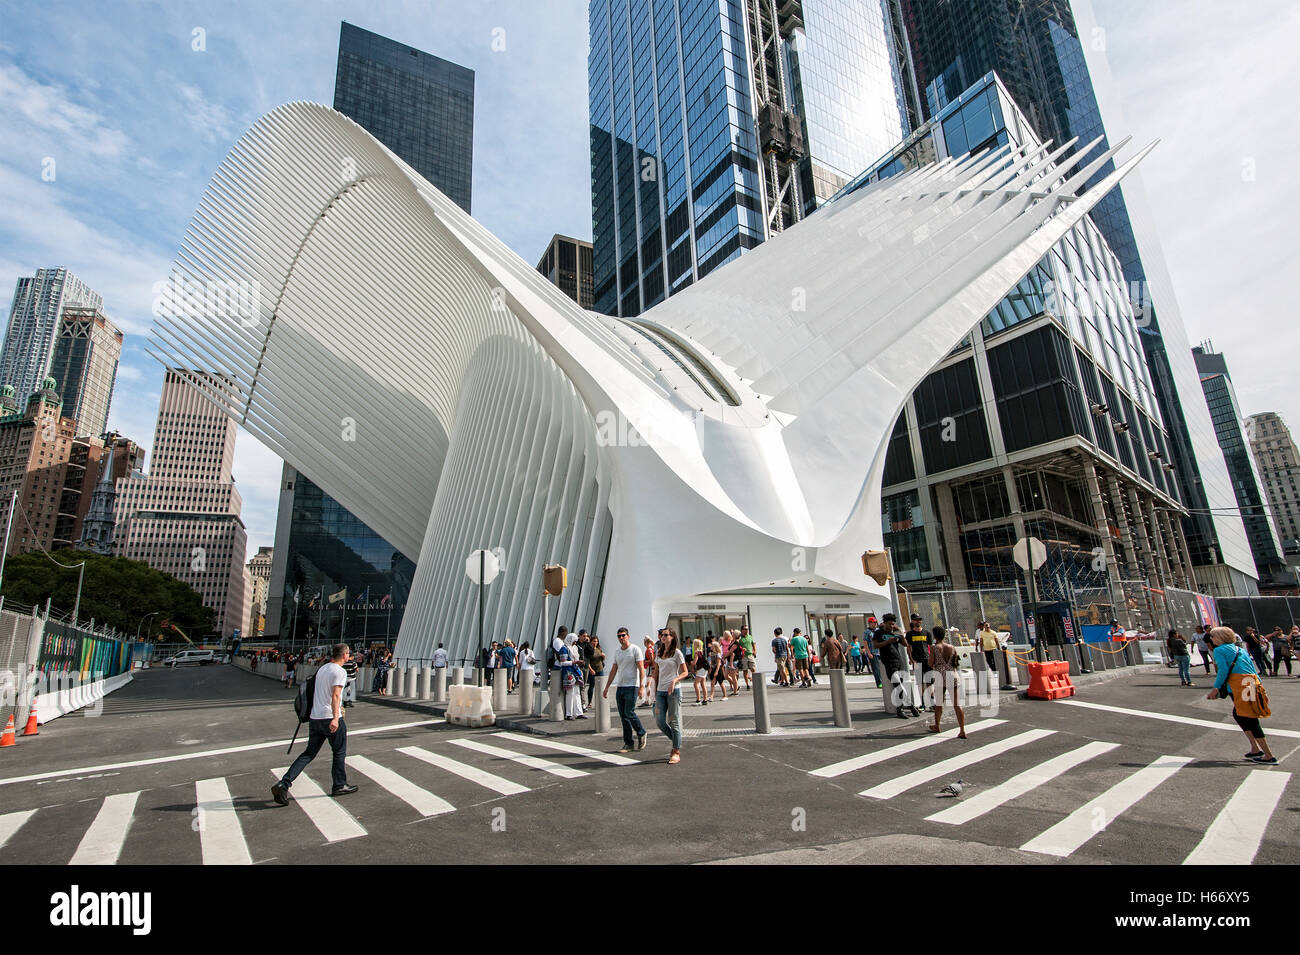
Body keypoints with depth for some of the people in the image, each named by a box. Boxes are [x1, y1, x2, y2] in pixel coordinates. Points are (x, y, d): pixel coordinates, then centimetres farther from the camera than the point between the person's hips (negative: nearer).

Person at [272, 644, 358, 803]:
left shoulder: (322, 669, 15)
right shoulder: (340, 671, -12)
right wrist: (335, 717, -31)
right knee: (339, 753, 8)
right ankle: (339, 786, 18)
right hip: (331, 718, -7)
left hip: (315, 717, 7)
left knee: (309, 753, 11)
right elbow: (336, 695, -24)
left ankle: (283, 784, 0)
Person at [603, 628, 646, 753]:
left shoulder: (636, 649, -5)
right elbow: (613, 671, 19)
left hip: (631, 686, -6)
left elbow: (641, 669, -9)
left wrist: (641, 686, -17)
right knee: (623, 716, 6)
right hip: (619, 686, 6)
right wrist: (606, 688, 16)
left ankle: (641, 734, 12)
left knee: (629, 713, -12)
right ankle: (628, 744, 13)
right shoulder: (617, 652, 14)